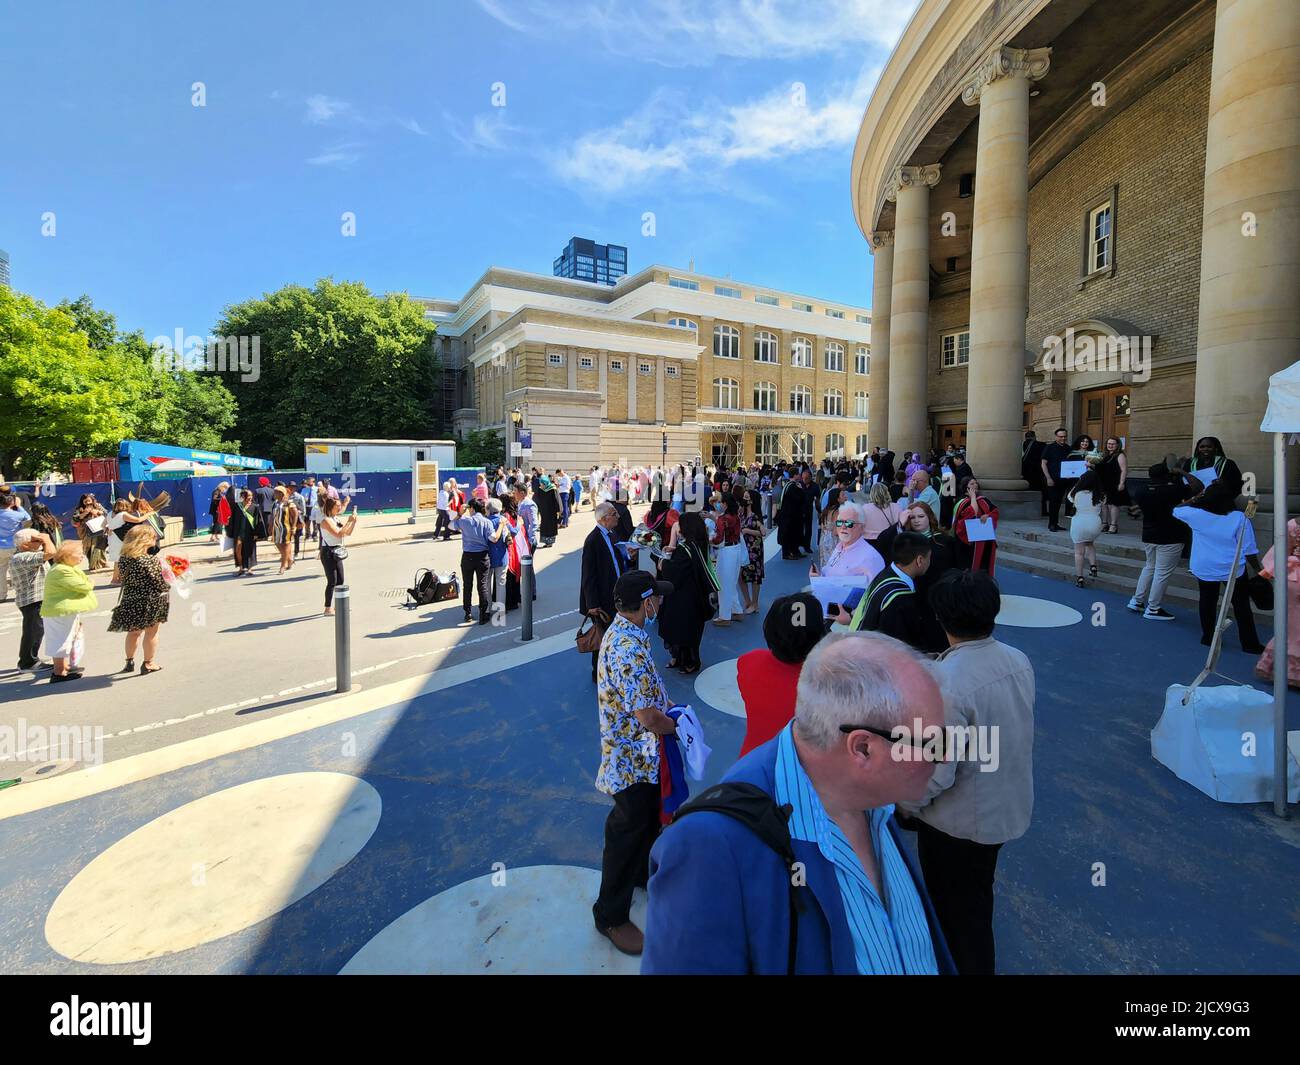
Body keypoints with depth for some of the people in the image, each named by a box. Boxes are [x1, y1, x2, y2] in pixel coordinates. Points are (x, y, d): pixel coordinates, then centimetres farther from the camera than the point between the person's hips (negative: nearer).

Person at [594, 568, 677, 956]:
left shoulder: (620, 631, -1)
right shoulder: (630, 650, -34)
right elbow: (648, 717, -29)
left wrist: (666, 704, 4)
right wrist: (675, 727, -10)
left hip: (642, 754, 10)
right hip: (634, 760, -10)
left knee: (649, 817, 29)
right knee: (628, 832, 9)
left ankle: (644, 872, 54)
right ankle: (611, 916, 30)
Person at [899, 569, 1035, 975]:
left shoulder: (946, 683, -33)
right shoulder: (1019, 661, -9)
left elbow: (936, 771, -27)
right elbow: (1010, 731, 4)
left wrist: (905, 804, -9)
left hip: (958, 820, -8)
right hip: (1009, 807, 8)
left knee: (957, 911, 18)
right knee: (977, 899, 30)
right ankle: (977, 961, 53)